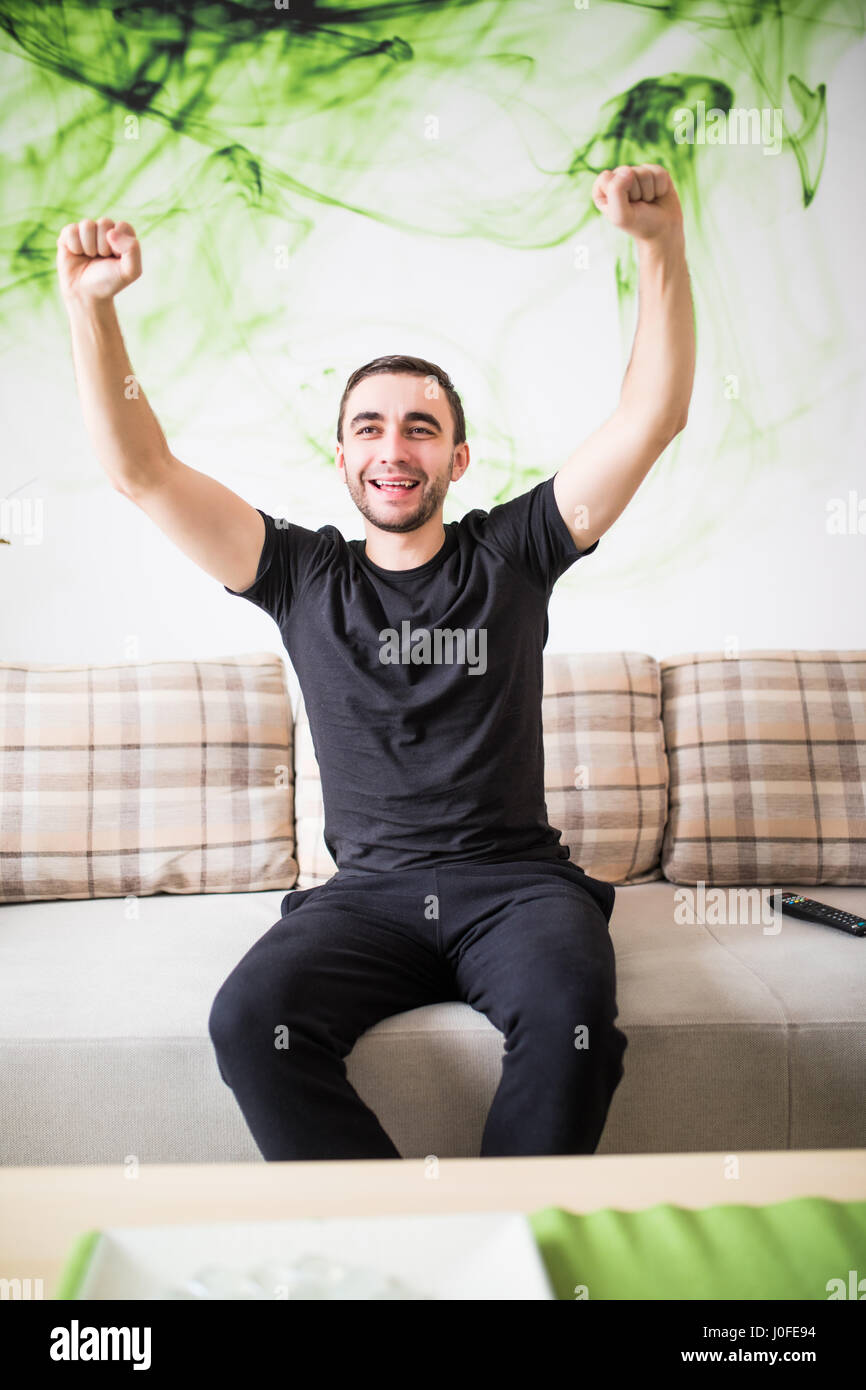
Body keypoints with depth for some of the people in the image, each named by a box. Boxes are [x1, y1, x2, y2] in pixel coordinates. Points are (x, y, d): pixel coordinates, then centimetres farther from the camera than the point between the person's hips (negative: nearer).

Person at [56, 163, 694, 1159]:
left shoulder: (510, 552, 8)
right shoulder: (303, 574, 10)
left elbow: (652, 418, 1)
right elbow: (140, 470, 5)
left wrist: (661, 245, -10)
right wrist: (90, 303, -4)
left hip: (514, 878, 0)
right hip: (368, 890, 1)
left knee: (572, 1011, -32)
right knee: (250, 1017, -27)